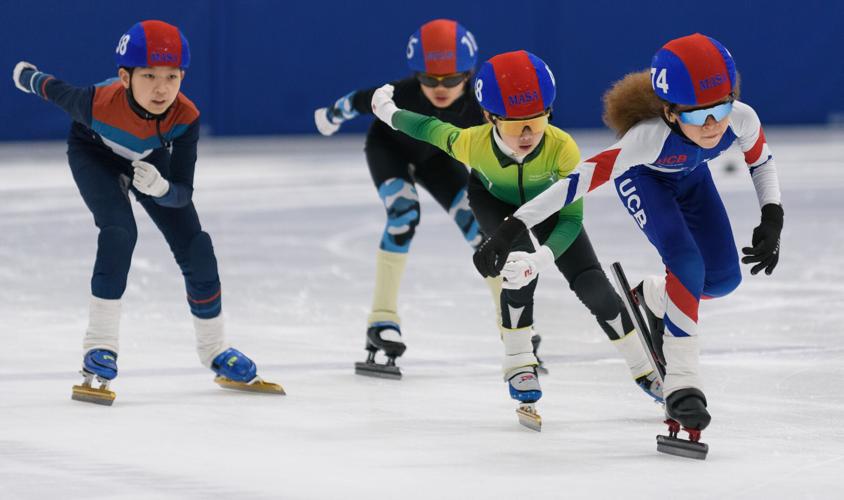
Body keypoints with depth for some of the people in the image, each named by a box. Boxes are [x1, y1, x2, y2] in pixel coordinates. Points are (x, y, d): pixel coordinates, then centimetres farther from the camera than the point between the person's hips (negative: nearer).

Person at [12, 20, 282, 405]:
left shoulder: (185, 117, -36)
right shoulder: (99, 104, -42)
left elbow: (183, 192, -32)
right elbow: (57, 92, -19)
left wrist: (160, 187, -54)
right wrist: (27, 76, 1)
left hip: (150, 160, 3)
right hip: (94, 154, -3)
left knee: (195, 248, 0)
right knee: (119, 233, -28)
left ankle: (217, 355, 18)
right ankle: (99, 352, -23)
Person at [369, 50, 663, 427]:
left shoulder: (562, 148, -42)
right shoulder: (472, 144, -39)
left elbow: (571, 218, -37)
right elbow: (431, 129, -18)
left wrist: (544, 256, -54)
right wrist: (389, 113, -1)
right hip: (494, 198, 0)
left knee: (591, 282, -9)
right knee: (519, 268, -28)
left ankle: (644, 368, 8)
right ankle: (517, 363, -9)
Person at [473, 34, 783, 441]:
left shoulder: (742, 119, -33)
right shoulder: (650, 135, -45)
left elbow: (762, 162, -10)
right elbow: (584, 177, -47)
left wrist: (772, 220, -24)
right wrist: (511, 230, -51)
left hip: (689, 177, 5)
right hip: (643, 178, -5)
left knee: (724, 278, 1)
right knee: (687, 262, -27)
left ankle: (653, 299, 33)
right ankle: (681, 381, -25)